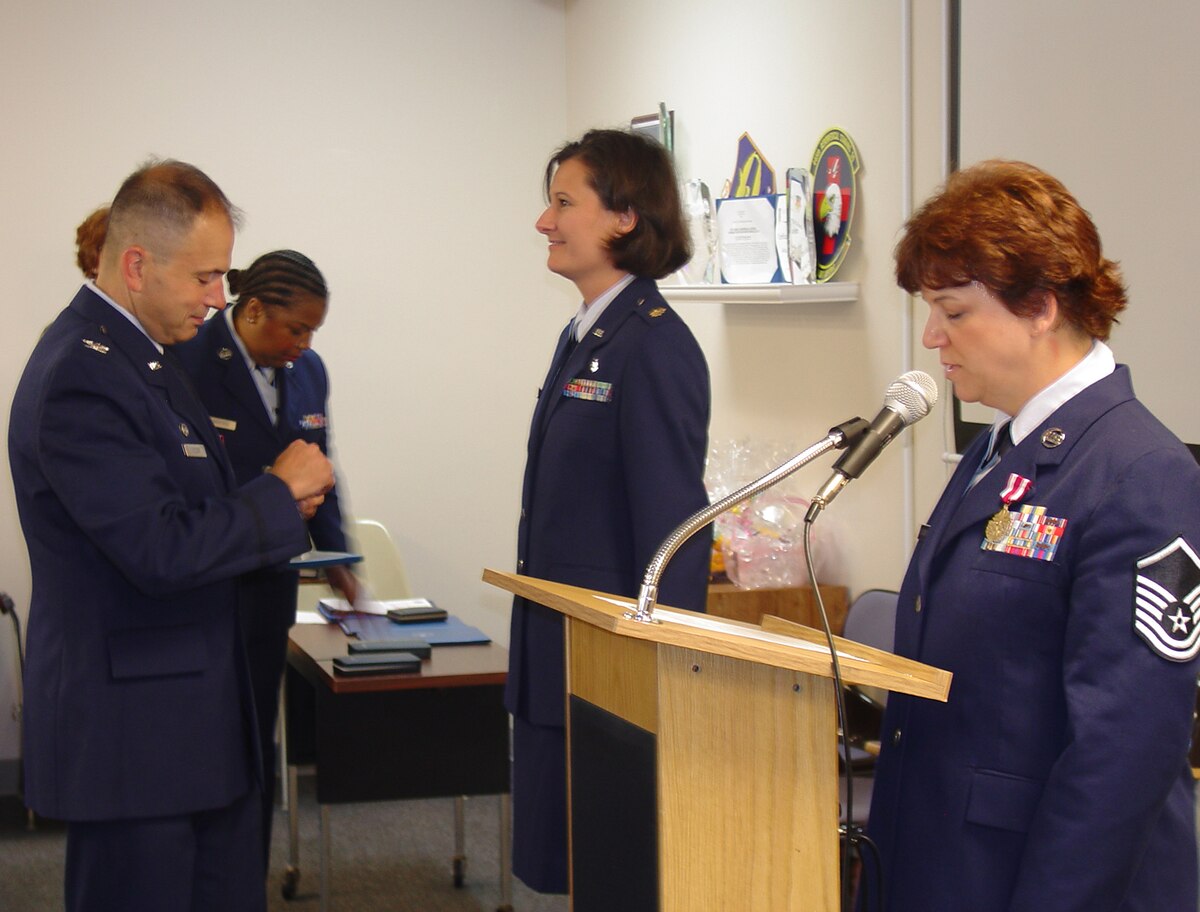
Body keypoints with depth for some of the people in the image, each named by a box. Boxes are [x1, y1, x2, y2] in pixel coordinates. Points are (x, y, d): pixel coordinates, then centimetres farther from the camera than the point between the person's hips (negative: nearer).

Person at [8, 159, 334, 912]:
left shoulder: (140, 354, 11)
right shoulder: (80, 378, -20)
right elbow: (161, 551, -25)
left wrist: (274, 500, 2)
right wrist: (279, 496, -12)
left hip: (201, 720, 10)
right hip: (132, 730, -10)